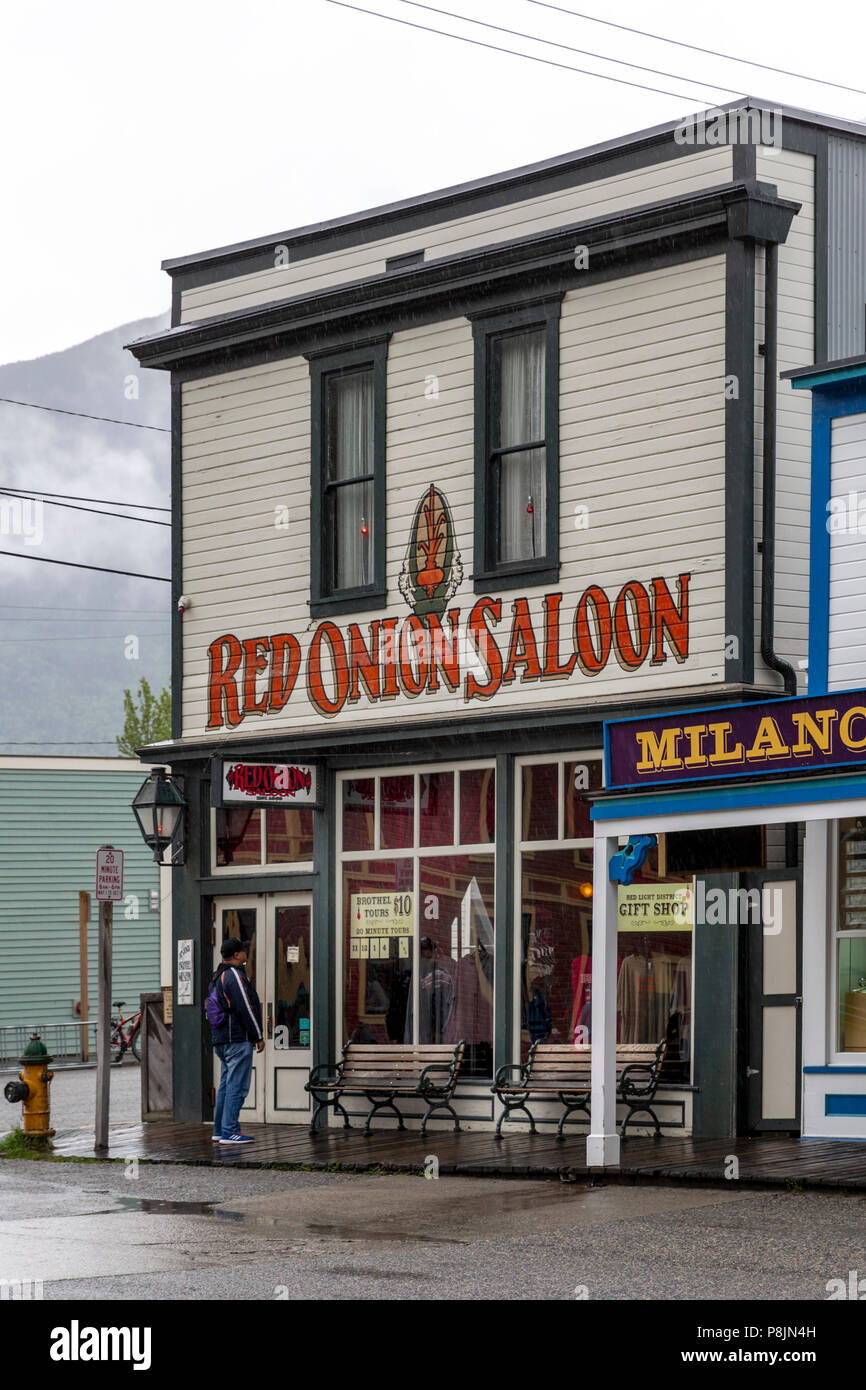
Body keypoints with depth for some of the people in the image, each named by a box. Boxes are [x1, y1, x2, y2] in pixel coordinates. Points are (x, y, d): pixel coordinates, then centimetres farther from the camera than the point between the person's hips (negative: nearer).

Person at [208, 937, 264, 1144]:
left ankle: (219, 1131, 16)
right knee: (237, 1086, -9)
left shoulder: (217, 977, 18)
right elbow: (245, 1008, -17)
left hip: (221, 1040, 10)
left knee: (226, 1084, 14)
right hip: (238, 1039, -10)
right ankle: (230, 1131, -13)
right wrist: (258, 1036, -10)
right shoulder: (234, 975, -13)